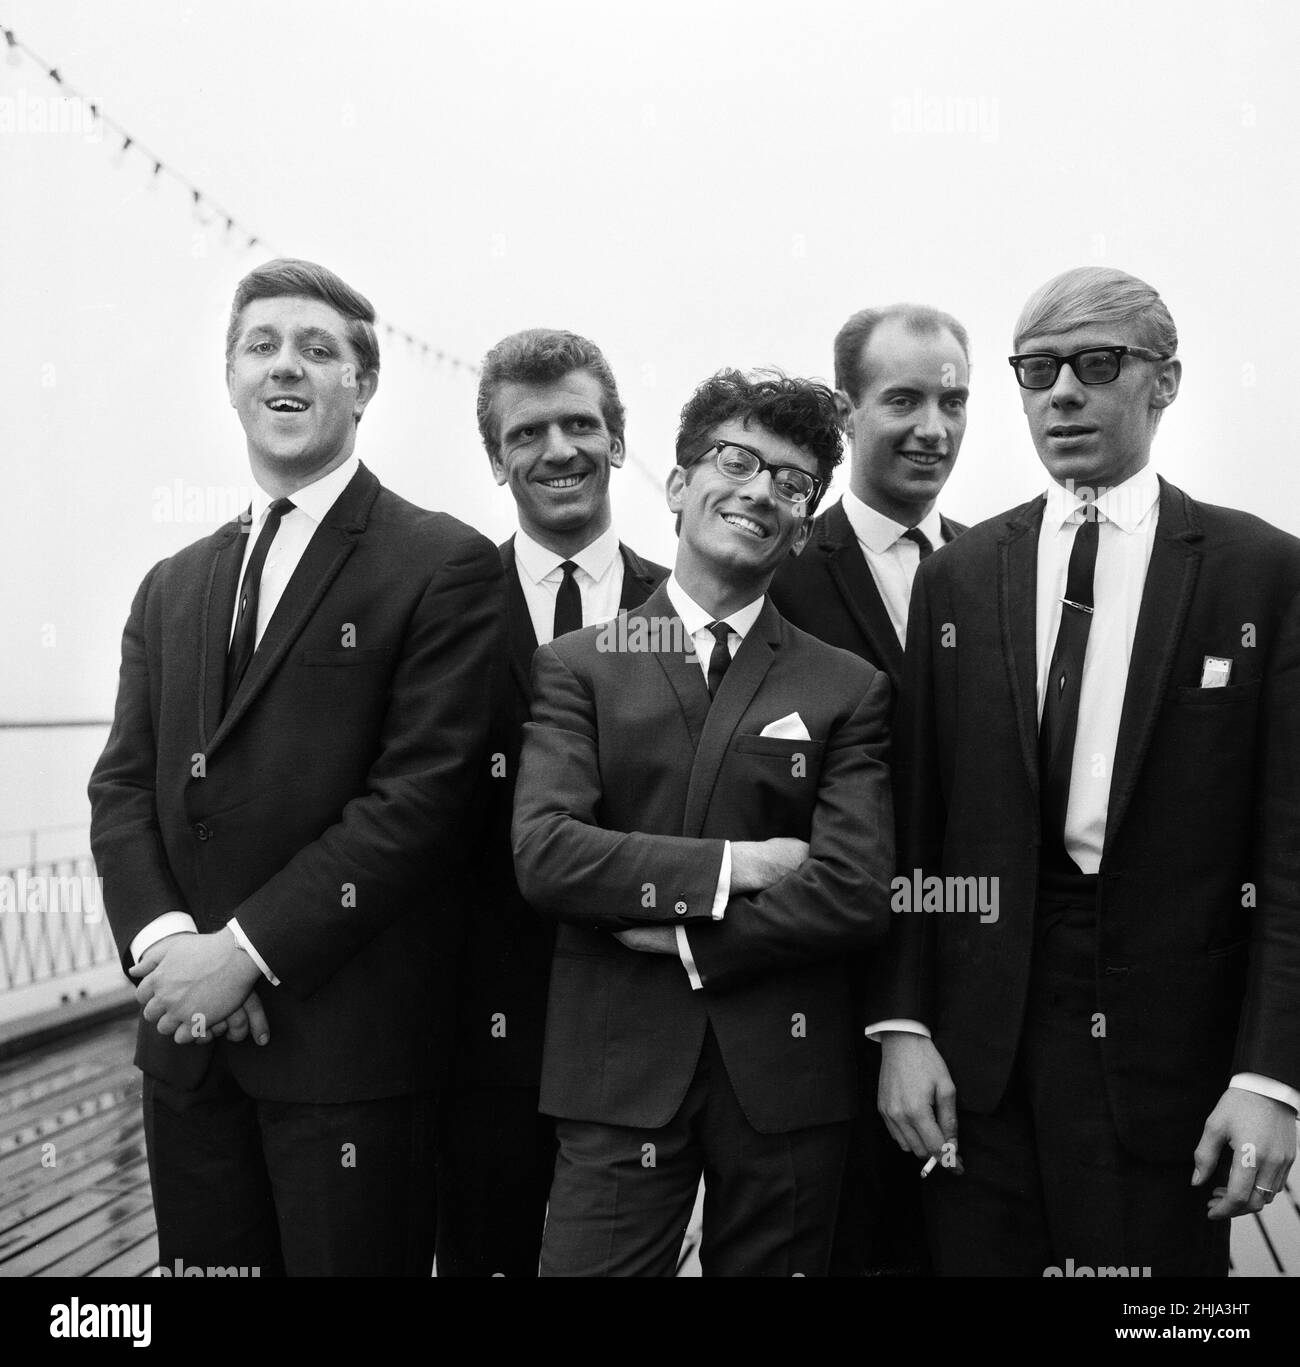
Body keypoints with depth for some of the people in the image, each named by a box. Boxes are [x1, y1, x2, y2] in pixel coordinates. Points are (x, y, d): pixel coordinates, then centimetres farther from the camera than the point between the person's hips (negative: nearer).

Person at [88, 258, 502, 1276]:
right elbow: (122, 787, 8)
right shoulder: (173, 589, 14)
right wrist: (163, 940, -10)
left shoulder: (444, 565, -6)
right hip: (188, 1043, 5)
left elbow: (422, 791, -13)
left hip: (354, 1048, -5)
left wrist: (248, 950, -16)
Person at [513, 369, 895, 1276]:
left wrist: (685, 941, -7)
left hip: (785, 1074, 1)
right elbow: (542, 853, -9)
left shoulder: (850, 689, 3)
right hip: (617, 1067, 0)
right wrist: (727, 867, -11)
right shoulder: (579, 666, 4)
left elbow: (857, 892, -7)